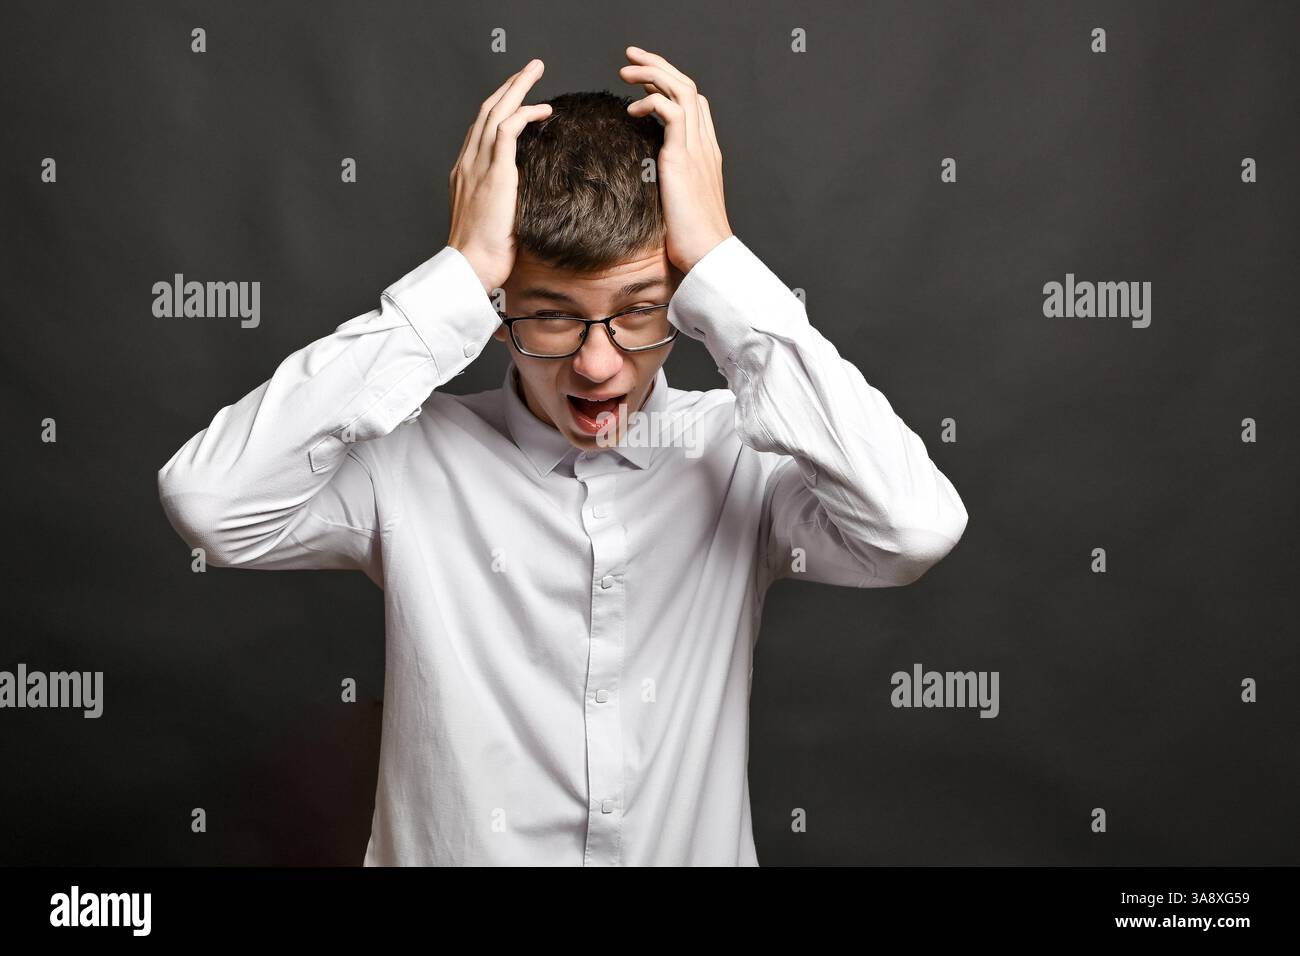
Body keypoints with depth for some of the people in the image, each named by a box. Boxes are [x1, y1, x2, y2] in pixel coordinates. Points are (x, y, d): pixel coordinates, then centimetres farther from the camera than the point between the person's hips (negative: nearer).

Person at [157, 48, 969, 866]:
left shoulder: (738, 456, -5)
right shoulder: (414, 459, -6)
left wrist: (720, 265, -20)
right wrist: (460, 275, -20)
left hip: (696, 844, 1)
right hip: (440, 845, 0)